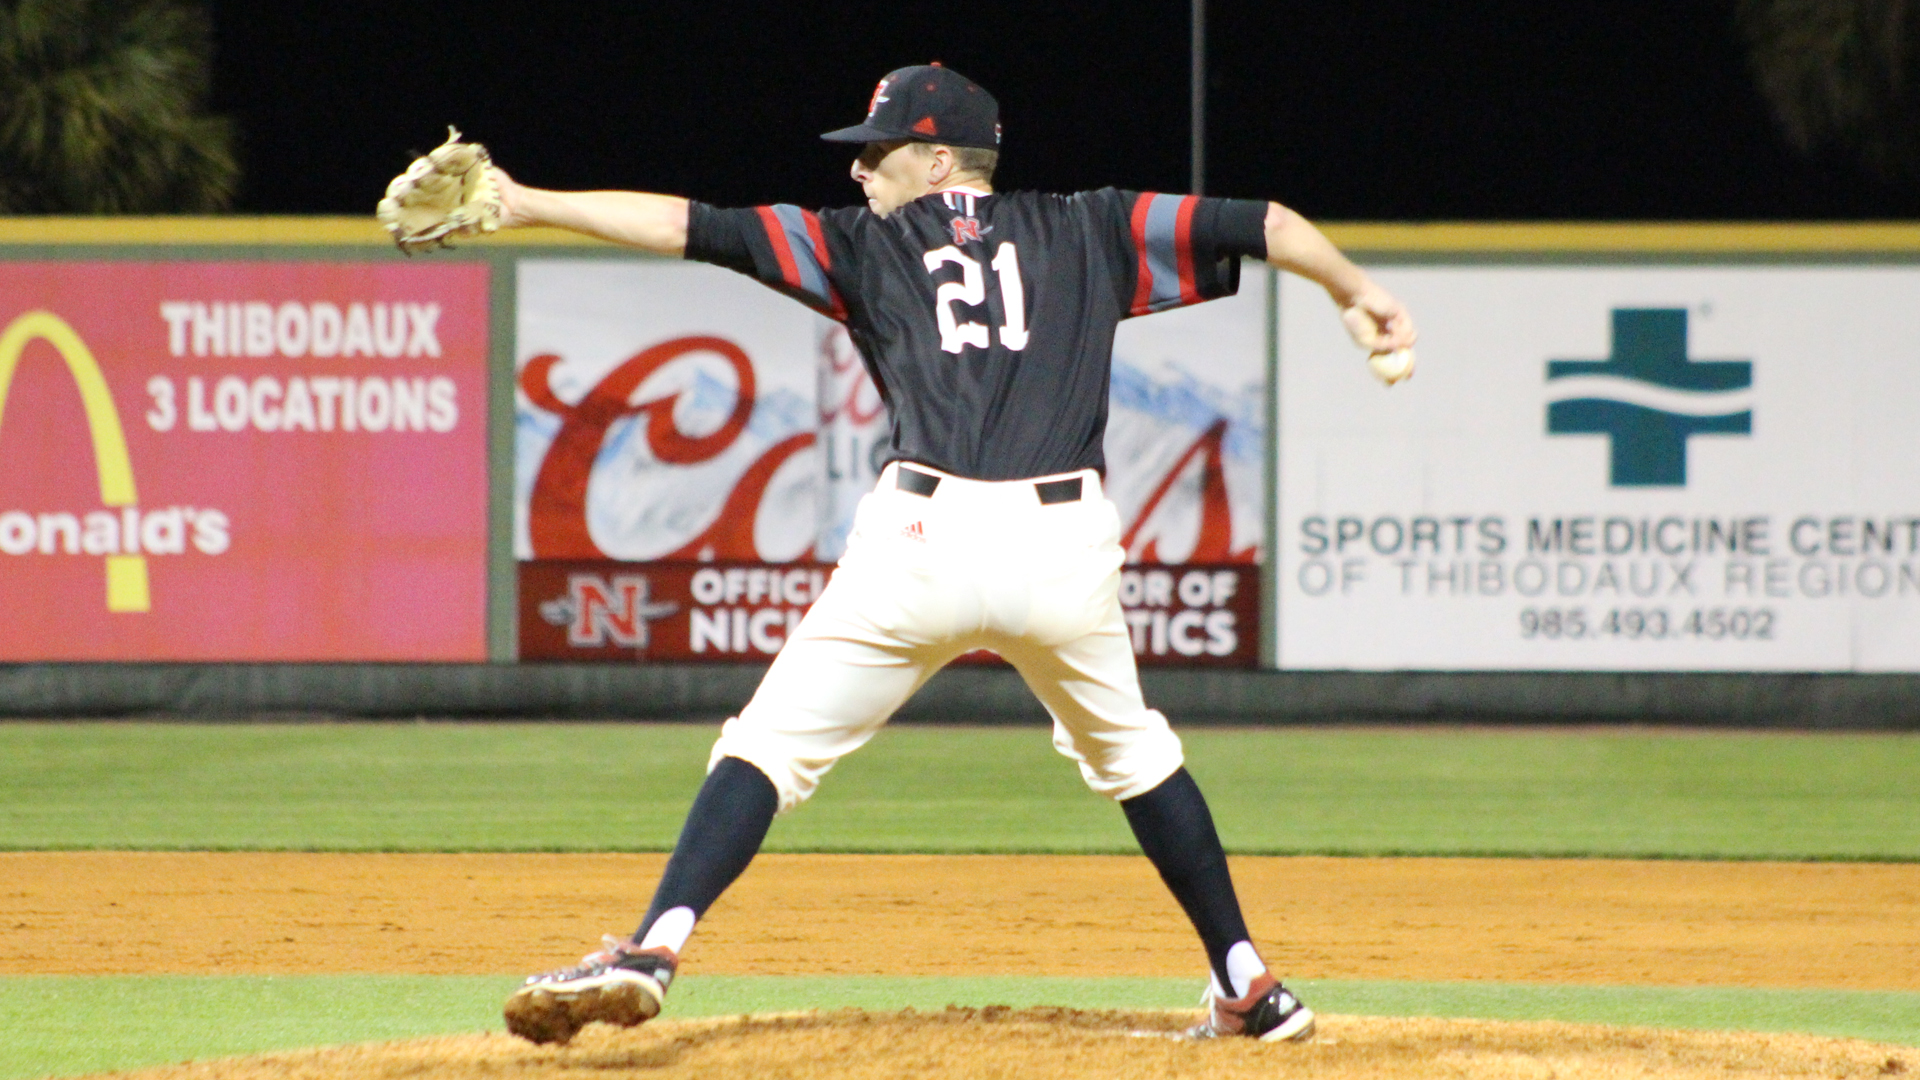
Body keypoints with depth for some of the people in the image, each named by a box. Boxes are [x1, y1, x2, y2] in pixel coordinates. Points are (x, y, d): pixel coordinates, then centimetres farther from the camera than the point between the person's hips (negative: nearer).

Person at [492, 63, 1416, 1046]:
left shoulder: (866, 245, 14)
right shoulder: (1086, 234, 19)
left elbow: (699, 229, 11)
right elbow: (1248, 223, 17)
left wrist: (526, 204, 14)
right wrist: (1355, 293, 29)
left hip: (922, 543, -3)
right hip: (1065, 549, 3)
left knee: (770, 744, 3)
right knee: (1130, 751, 25)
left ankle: (653, 950, -14)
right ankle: (1249, 988, 25)